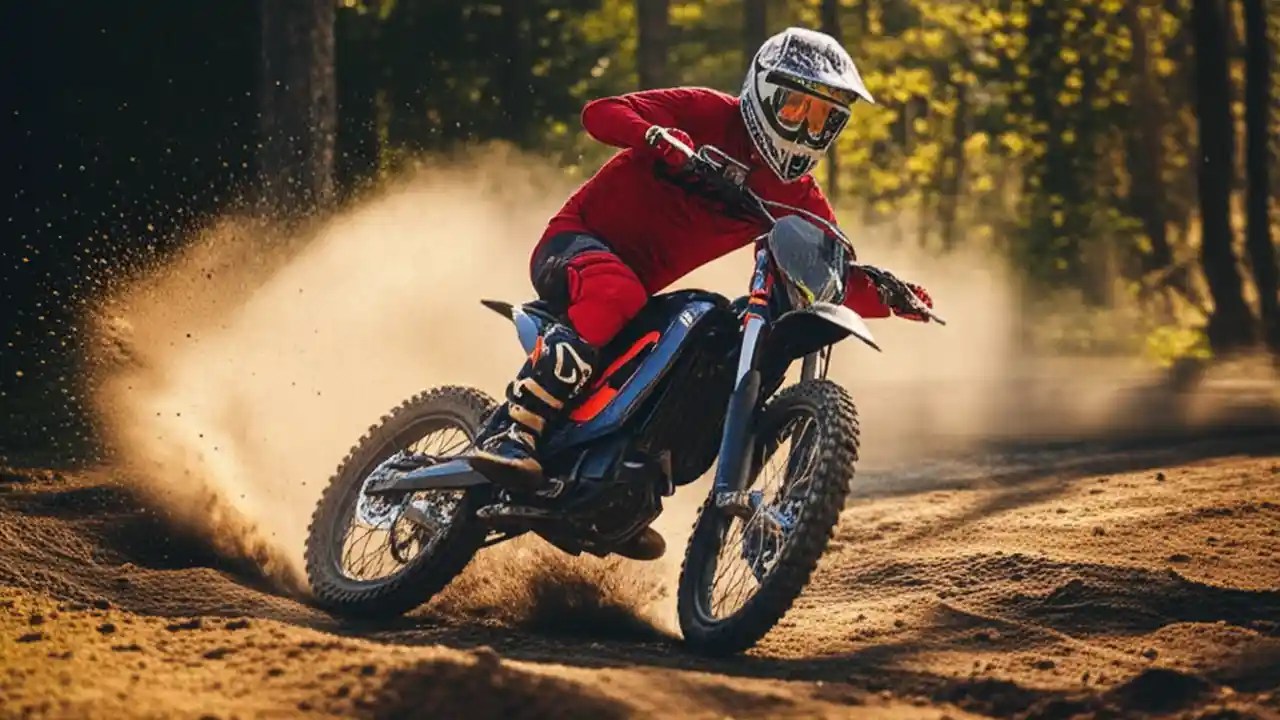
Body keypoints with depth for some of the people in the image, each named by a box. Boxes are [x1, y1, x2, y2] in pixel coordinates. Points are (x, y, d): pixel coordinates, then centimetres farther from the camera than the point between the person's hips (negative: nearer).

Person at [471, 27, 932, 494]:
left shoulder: (799, 199, 7)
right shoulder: (709, 114, -8)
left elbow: (840, 280, 7)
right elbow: (601, 114, -18)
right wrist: (659, 137, -38)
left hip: (641, 287, 8)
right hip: (578, 241, -8)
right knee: (614, 292, -38)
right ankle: (510, 431, -41)